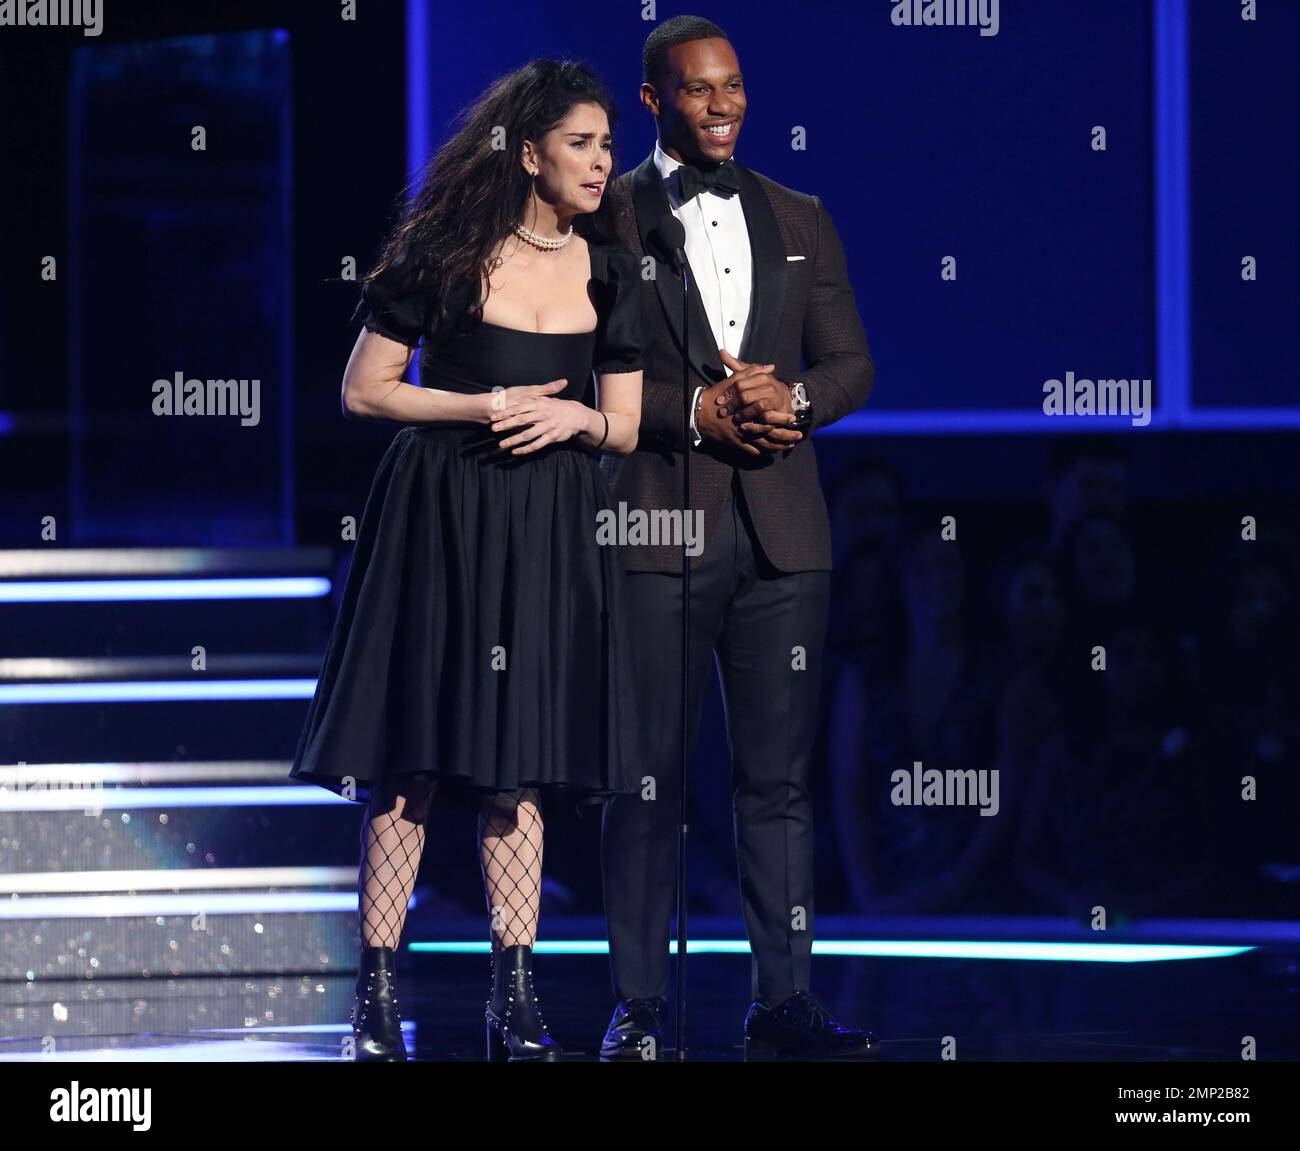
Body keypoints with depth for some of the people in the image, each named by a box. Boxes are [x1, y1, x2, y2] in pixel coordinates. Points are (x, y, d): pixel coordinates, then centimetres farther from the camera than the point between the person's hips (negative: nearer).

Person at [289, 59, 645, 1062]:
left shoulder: (609, 271, 7)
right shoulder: (446, 257, -4)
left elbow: (625, 426, 10)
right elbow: (364, 389, -1)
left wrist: (573, 416, -12)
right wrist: (485, 406, -11)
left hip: (548, 530, 3)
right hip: (436, 521, -3)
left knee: (518, 767, 4)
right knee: (409, 766, -3)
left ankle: (515, 999, 6)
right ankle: (377, 994, 0)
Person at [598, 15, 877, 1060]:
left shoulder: (799, 219, 15)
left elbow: (853, 364, 13)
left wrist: (791, 400, -7)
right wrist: (696, 410, -13)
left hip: (781, 538, 3)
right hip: (657, 527, -3)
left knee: (779, 777, 4)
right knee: (648, 775, -1)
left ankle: (783, 1002, 8)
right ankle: (639, 1006, 4)